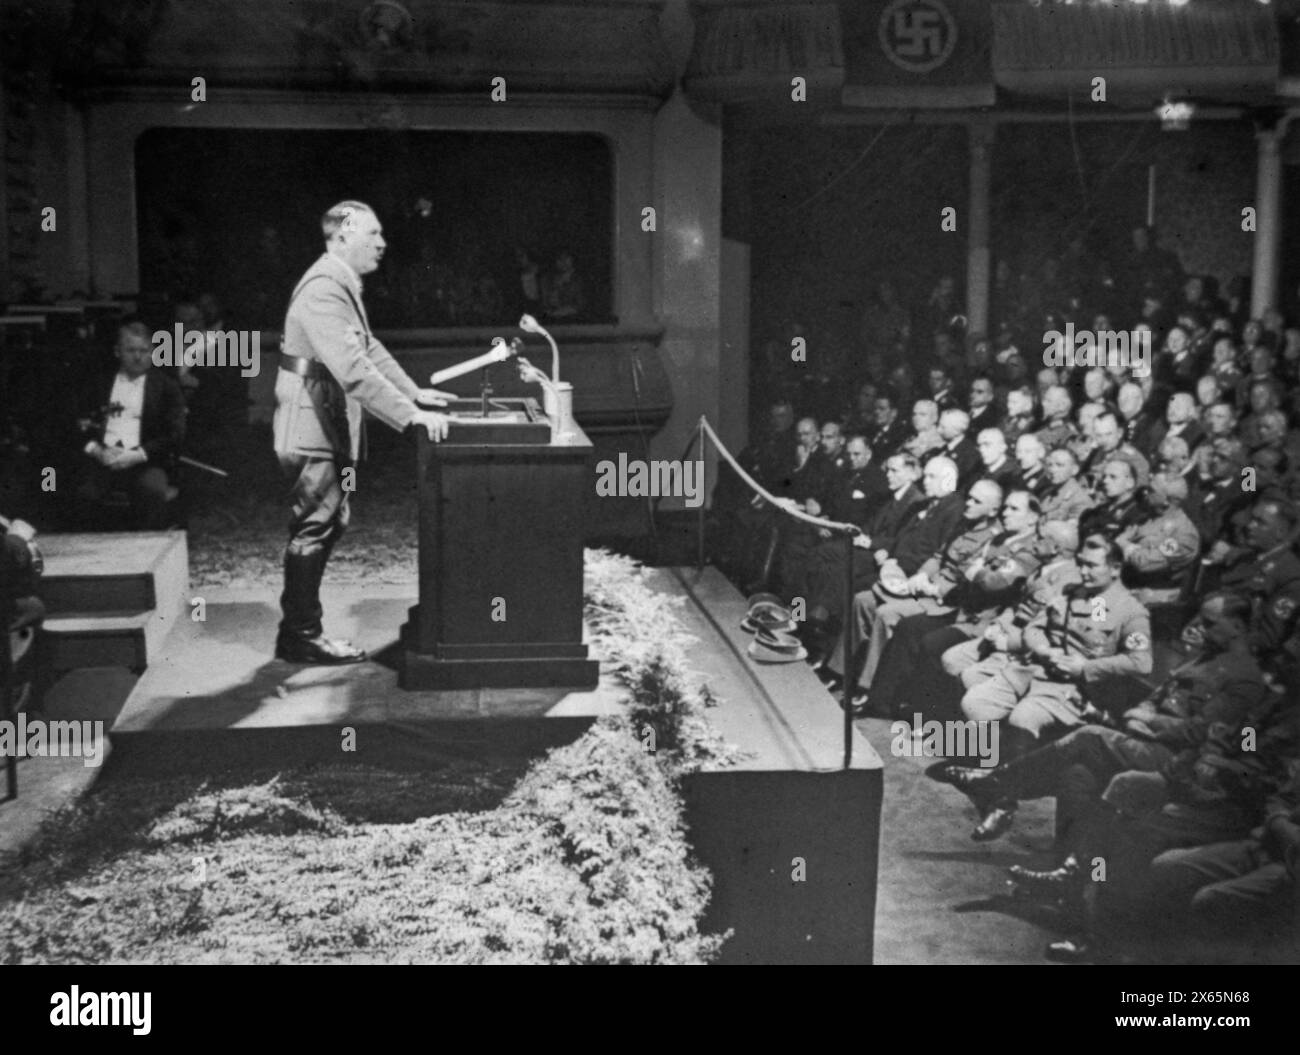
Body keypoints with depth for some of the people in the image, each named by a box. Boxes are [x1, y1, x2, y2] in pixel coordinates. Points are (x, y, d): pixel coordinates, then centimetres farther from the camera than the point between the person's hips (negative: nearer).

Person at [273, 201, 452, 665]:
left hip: (329, 427, 10)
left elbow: (369, 349, 22)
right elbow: (352, 369, -29)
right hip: (311, 428, -10)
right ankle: (301, 636, 6)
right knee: (315, 527, -3)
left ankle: (297, 631, 22)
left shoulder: (343, 286, 14)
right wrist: (411, 415, -29)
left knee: (326, 524, 14)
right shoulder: (323, 289, -21)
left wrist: (414, 391, 16)